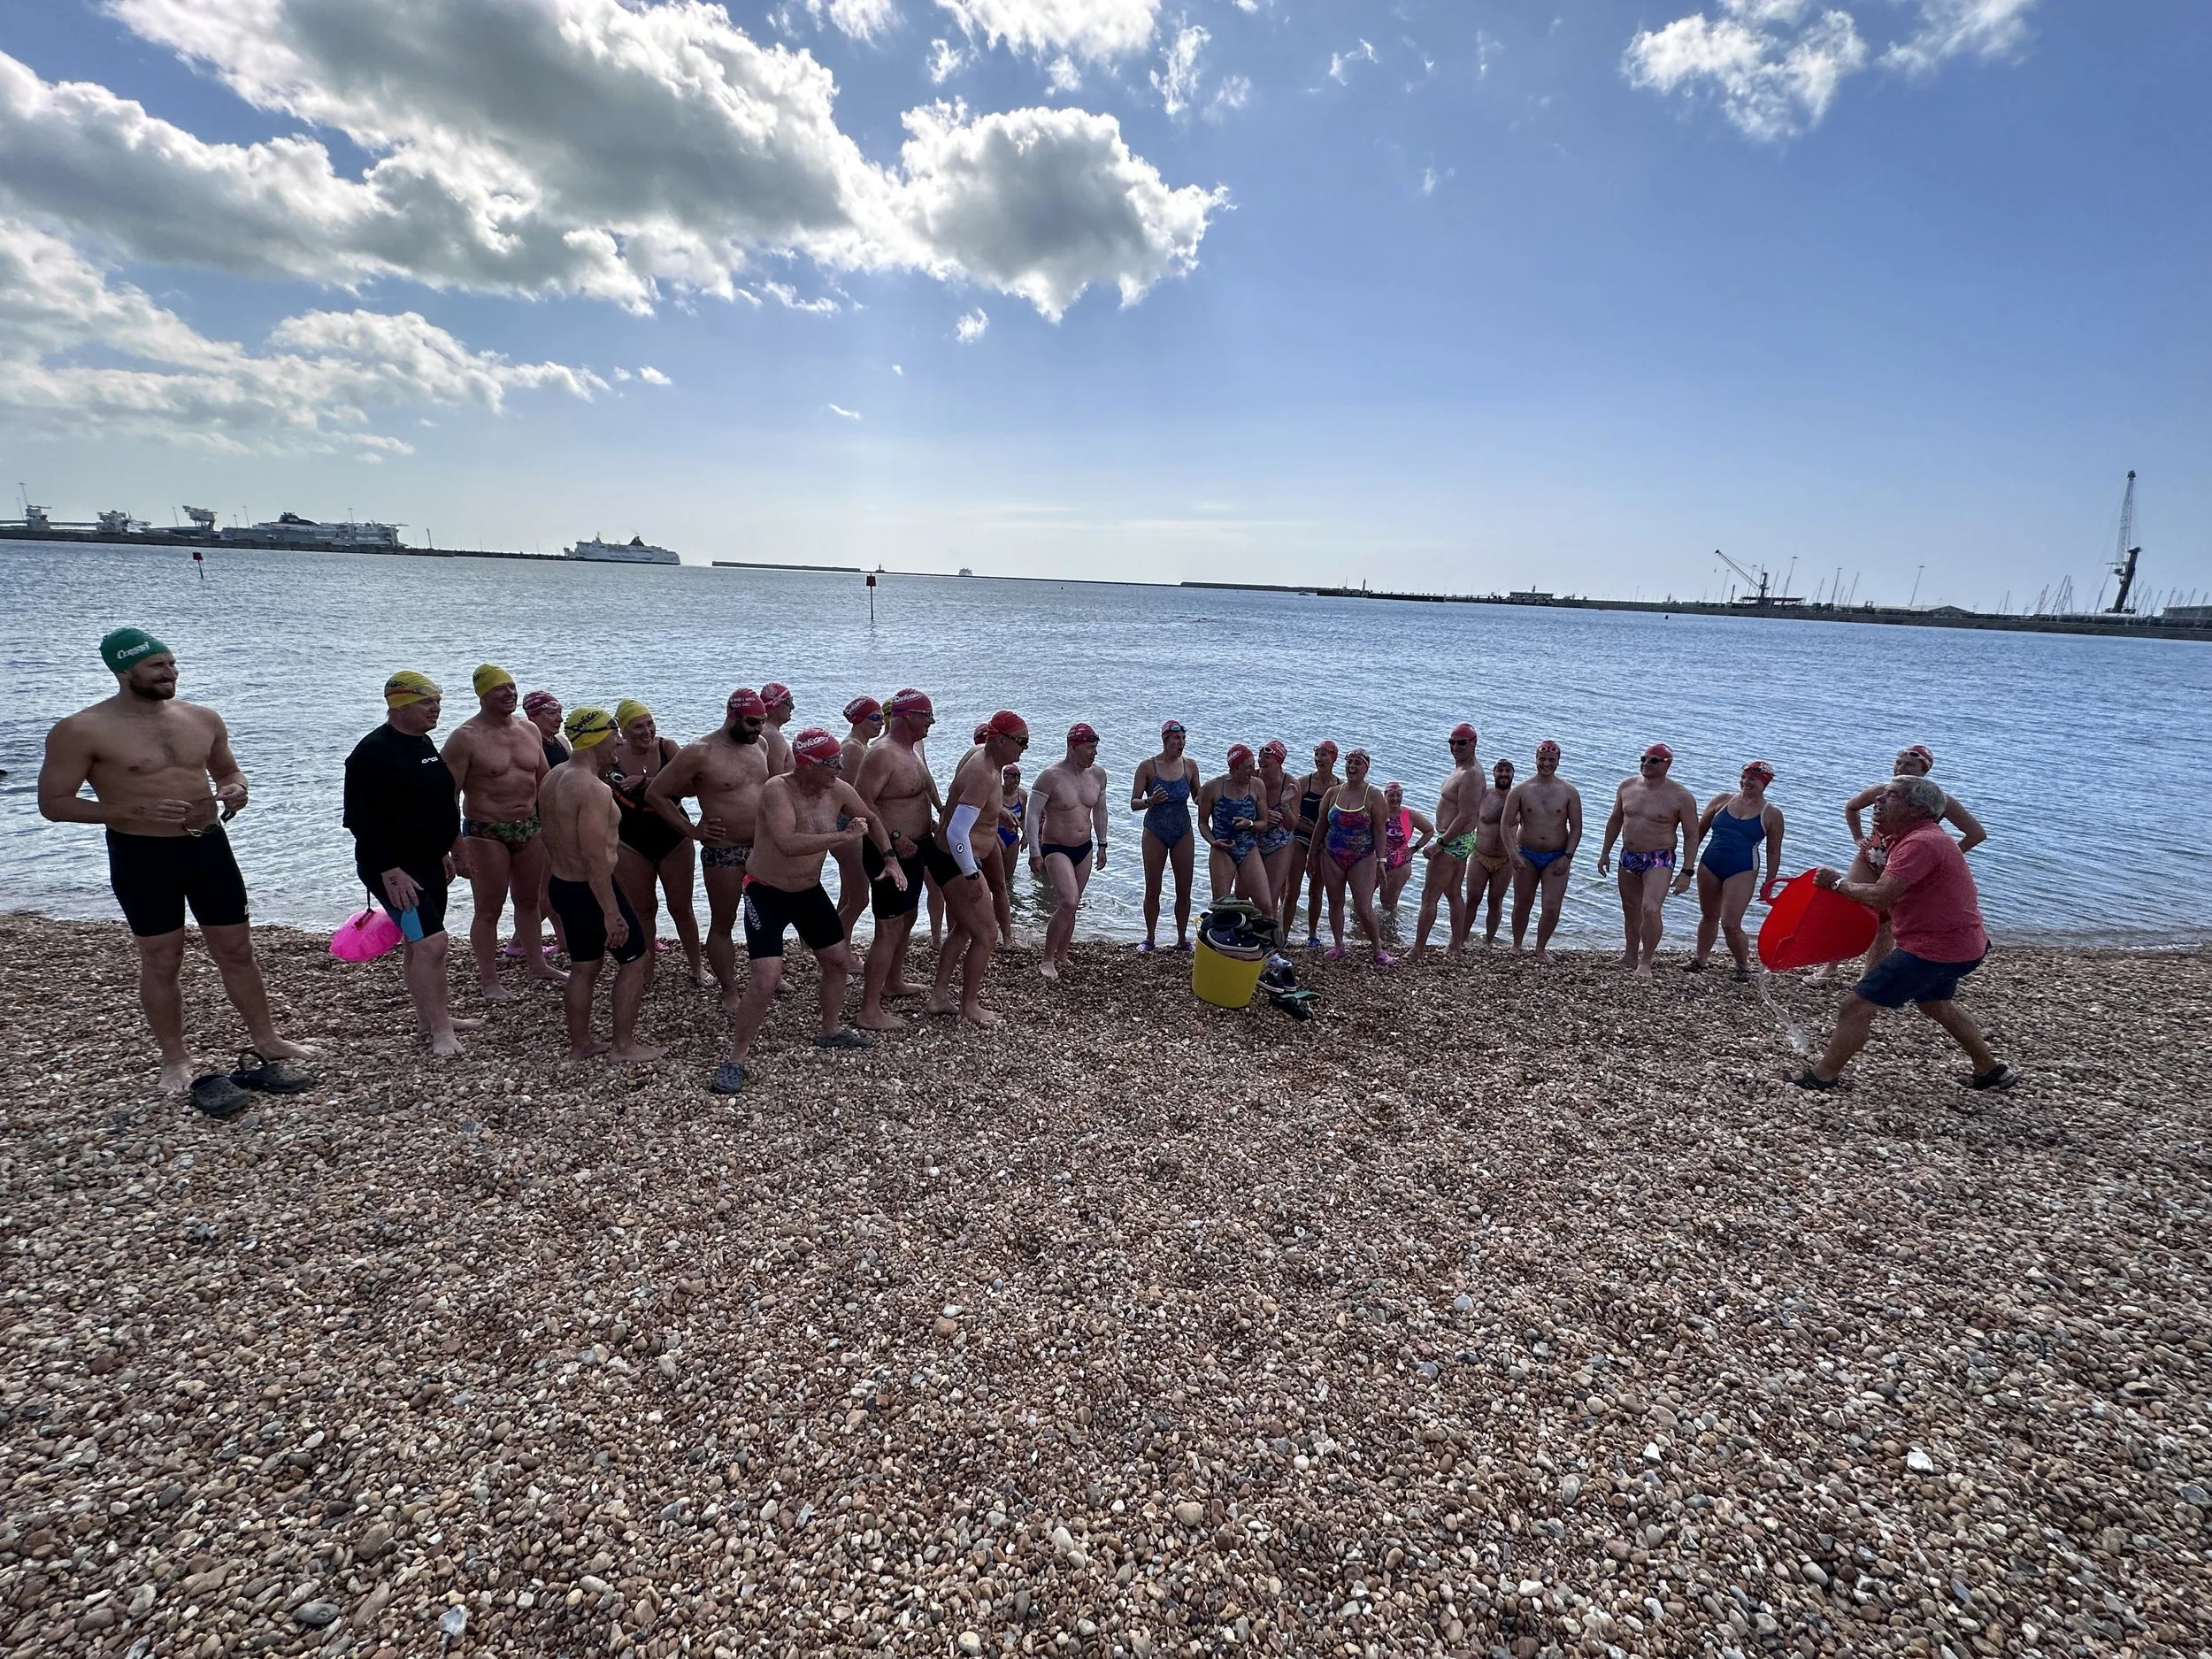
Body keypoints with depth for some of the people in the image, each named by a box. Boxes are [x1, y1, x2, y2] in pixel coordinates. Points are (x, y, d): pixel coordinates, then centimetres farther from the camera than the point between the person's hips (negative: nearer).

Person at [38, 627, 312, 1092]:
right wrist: (136, 811, -22)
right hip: (141, 856, -4)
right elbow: (53, 803, -9)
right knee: (162, 961, 7)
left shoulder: (203, 718, 4)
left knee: (237, 950, 11)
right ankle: (175, 1059, 22)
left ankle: (266, 1039, 23)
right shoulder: (82, 731, -11)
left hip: (208, 845, 4)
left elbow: (227, 770, 20)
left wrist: (235, 789, -5)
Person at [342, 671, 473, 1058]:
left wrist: (443, 852, 21)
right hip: (394, 869, -9)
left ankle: (431, 1017, 28)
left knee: (420, 943, 17)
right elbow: (361, 819, -20)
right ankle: (440, 1030, -4)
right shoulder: (374, 751, -18)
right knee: (430, 942, -13)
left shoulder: (423, 743, 10)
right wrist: (390, 870, -23)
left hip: (428, 864, 9)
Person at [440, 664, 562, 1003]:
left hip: (529, 827, 6)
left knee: (529, 901, 18)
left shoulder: (529, 730, 6)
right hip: (486, 832, -6)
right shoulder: (466, 738, -12)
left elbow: (543, 782, 15)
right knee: (489, 909, 2)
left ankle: (535, 964, 32)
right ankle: (488, 980, 13)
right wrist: (456, 848, -18)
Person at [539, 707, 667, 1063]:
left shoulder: (553, 778, 7)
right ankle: (623, 1045, 10)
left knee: (583, 966, 18)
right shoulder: (594, 789, -23)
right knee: (637, 958, 5)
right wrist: (611, 913, -25)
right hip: (591, 889, -9)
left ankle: (580, 1044, 26)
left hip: (561, 885, 9)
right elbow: (595, 858, -27)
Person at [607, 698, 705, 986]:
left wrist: (645, 781, -33)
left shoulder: (667, 747, -10)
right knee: (641, 910, 11)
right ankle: (646, 973, 26)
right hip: (632, 844, 0)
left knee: (681, 908, 11)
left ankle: (696, 966, 26)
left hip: (674, 839, 0)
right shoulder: (613, 756, -8)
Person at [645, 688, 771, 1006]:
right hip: (722, 851, -6)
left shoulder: (759, 745, 5)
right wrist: (692, 831, -9)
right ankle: (729, 991, 18)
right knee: (723, 923, 7)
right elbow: (655, 794, -8)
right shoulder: (700, 753, -14)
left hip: (762, 847, 6)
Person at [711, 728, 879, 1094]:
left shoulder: (838, 791, -8)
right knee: (766, 977, -17)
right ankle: (735, 1060, -2)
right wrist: (843, 836, -35)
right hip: (766, 893, -7)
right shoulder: (777, 789, -27)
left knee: (839, 960, 18)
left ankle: (831, 1031, 41)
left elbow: (870, 819, 12)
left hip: (810, 891, 7)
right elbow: (788, 844, -41)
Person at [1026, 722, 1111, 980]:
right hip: (1056, 849, -6)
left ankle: (1061, 956, 25)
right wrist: (1034, 853, -18)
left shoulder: (1098, 774, 1)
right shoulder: (1052, 775, -18)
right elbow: (1032, 815, -15)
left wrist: (1101, 845, 18)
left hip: (1084, 848, 6)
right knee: (1068, 903, -19)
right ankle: (1046, 959, -5)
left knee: (1070, 906, 11)